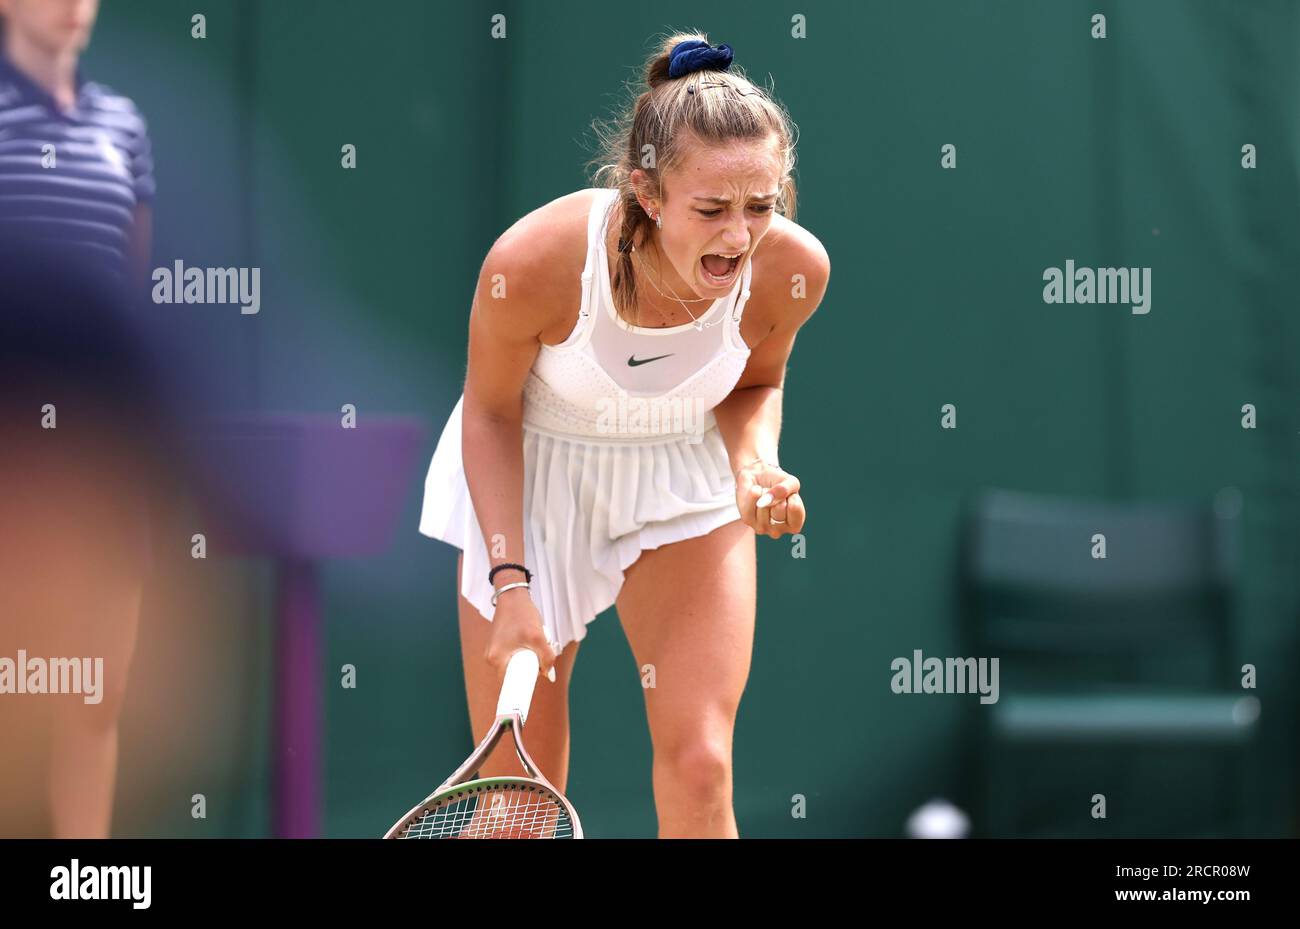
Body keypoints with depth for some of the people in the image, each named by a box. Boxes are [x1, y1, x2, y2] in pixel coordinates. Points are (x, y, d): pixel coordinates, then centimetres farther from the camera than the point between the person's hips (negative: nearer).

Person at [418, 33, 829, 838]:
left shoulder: (793, 268, -25)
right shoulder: (531, 265, -33)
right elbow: (491, 413, -12)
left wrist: (758, 464, -21)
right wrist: (510, 584, -17)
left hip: (686, 482, 1)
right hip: (532, 476, -1)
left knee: (698, 770, -12)